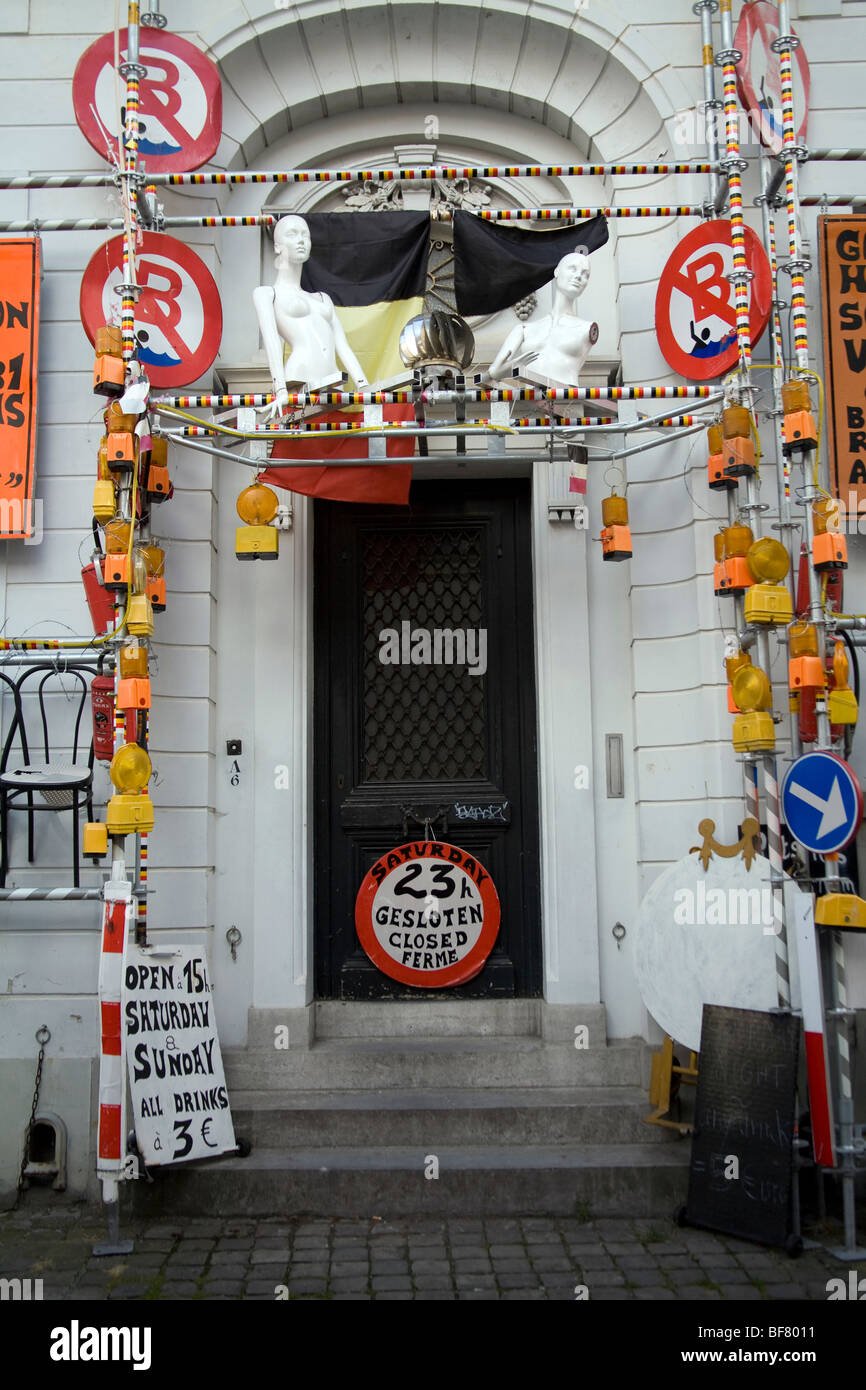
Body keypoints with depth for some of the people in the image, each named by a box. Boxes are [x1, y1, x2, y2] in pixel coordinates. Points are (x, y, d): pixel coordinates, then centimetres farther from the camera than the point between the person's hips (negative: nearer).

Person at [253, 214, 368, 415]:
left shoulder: (323, 299, 31)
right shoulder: (265, 293, 16)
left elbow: (343, 346, 20)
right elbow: (271, 339, -1)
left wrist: (365, 389, 3)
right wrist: (281, 391, -17)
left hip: (330, 391, 5)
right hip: (298, 387, -5)